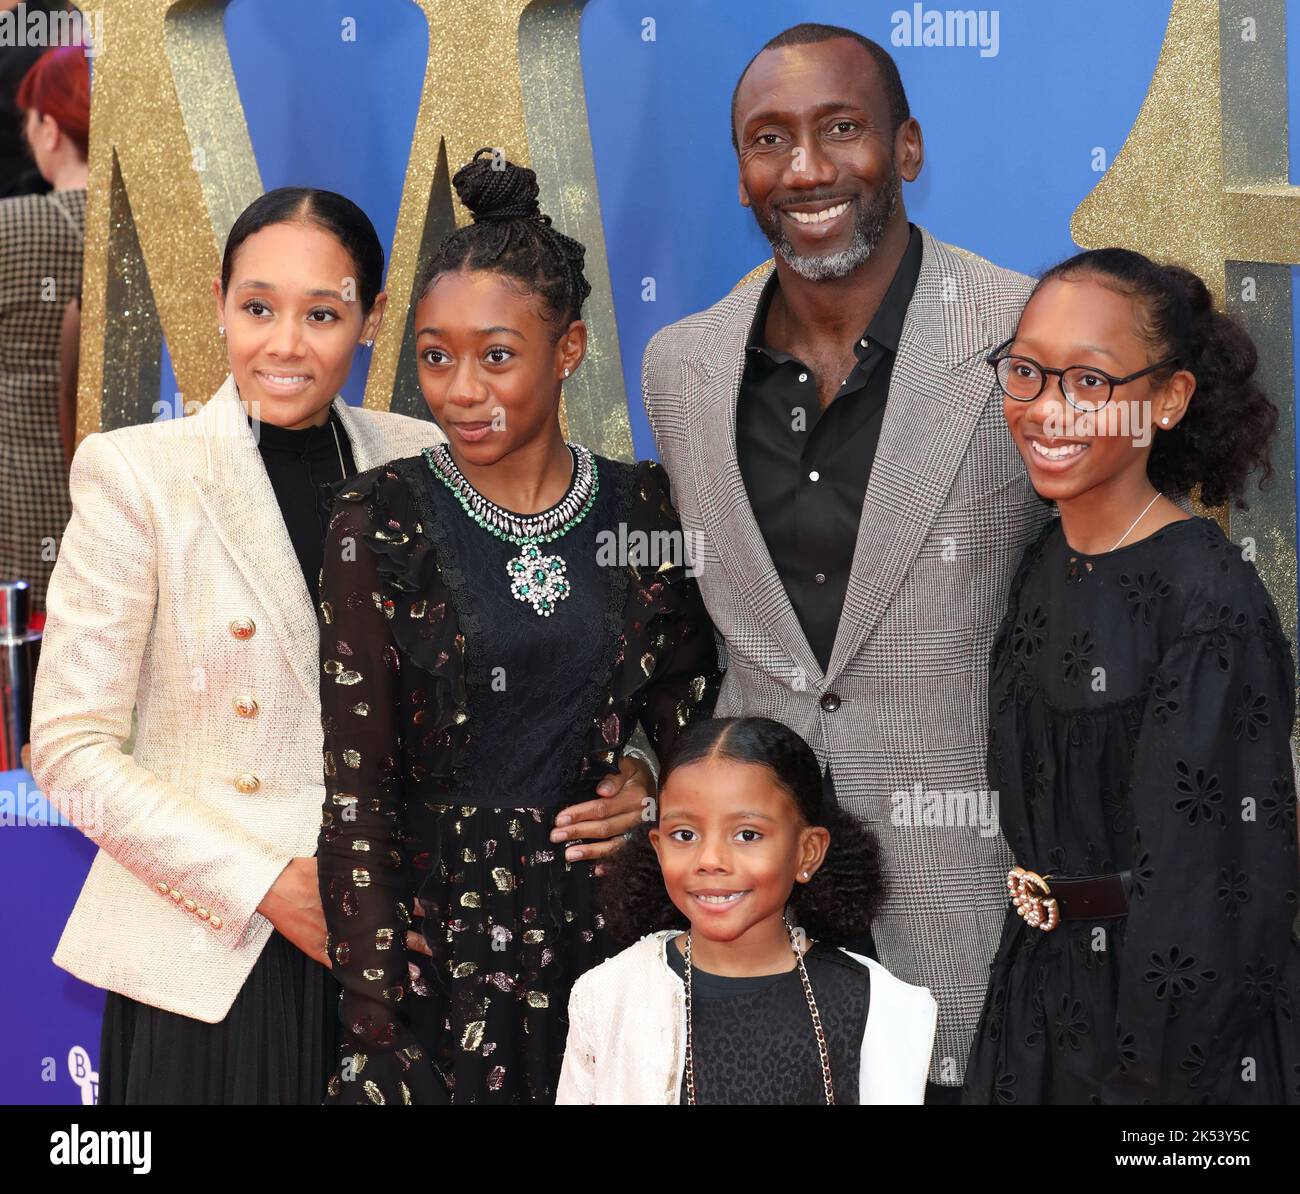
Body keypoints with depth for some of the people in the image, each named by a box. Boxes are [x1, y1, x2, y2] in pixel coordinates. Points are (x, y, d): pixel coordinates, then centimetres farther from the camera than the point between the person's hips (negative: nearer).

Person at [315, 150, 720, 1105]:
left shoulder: (646, 510, 2)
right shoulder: (381, 521, -5)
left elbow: (691, 714, 14)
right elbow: (354, 787, -7)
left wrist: (654, 793, -7)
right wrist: (374, 1021, -11)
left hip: (604, 921, 2)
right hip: (433, 925, -2)